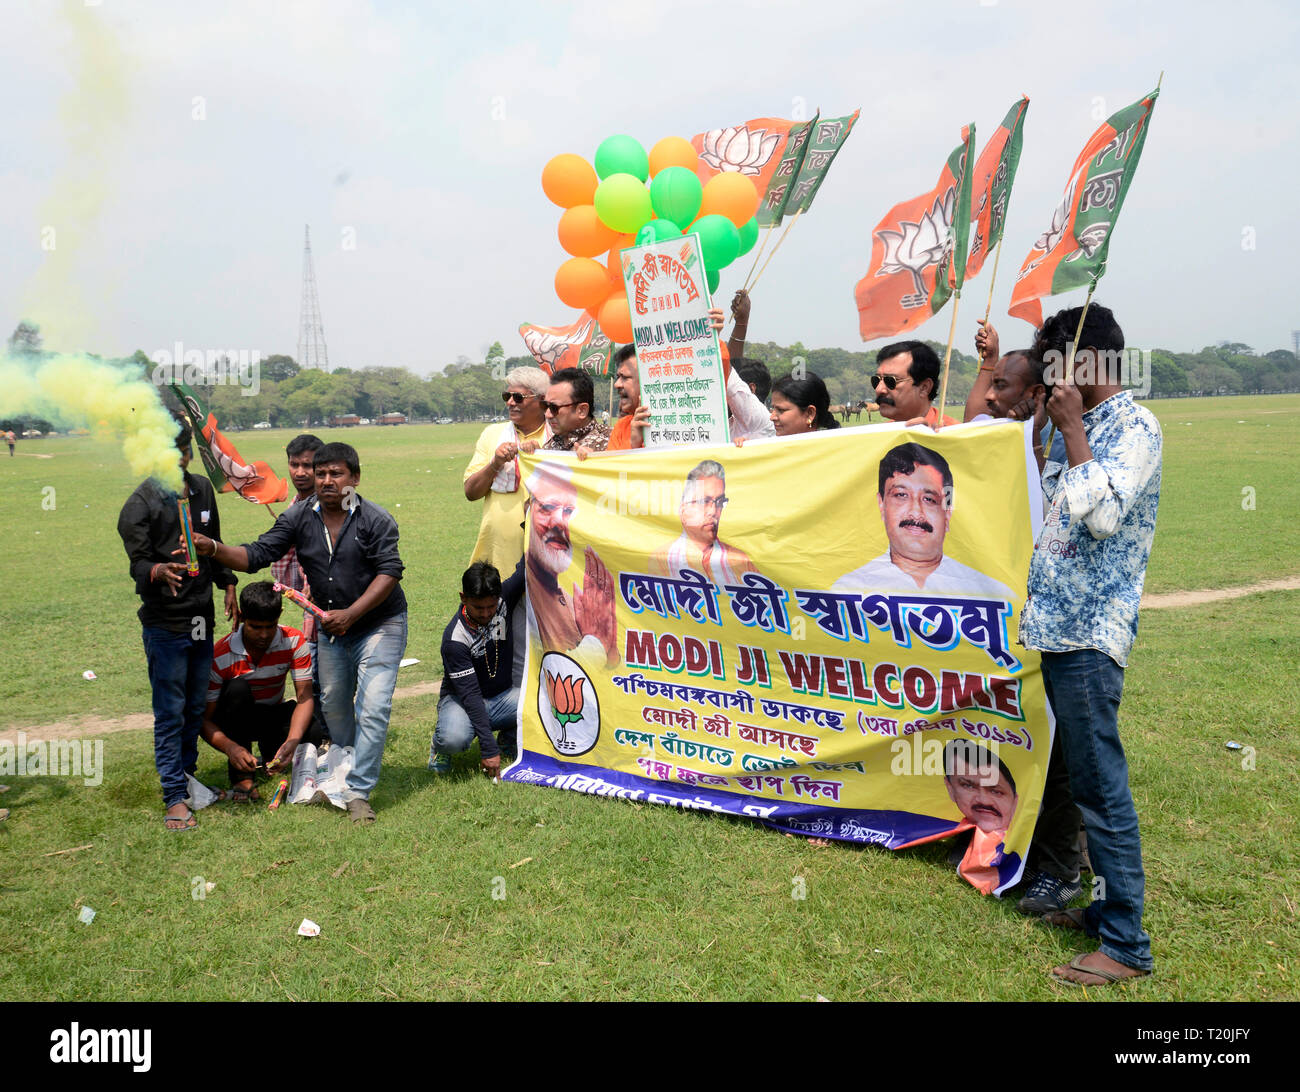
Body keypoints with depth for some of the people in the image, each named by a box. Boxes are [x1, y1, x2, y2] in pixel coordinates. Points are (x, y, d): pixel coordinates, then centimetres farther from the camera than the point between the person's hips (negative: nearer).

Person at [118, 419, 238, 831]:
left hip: (202, 618, 6)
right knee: (170, 712, -2)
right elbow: (138, 563, -15)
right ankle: (175, 797, 5)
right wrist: (160, 571, -36)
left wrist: (227, 584, 21)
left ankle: (187, 776, 28)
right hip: (165, 623, -6)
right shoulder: (141, 503, -10)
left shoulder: (202, 489, 10)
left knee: (195, 707, 14)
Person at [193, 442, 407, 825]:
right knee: (333, 706, 16)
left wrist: (349, 614, -25)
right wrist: (213, 548, -24)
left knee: (373, 709, -12)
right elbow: (257, 555, -7)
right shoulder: (299, 518, -4)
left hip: (379, 625, -5)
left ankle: (359, 792, -5)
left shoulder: (376, 520, -15)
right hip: (332, 627, 5)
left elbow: (390, 572, -18)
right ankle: (340, 776, 38)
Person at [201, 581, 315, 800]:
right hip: (234, 722, -2)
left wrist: (291, 742, -42)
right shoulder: (220, 656, -24)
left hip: (272, 719, 2)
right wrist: (231, 748, -42)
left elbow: (305, 698, -24)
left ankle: (270, 752, 4)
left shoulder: (294, 642, -18)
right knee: (238, 688, -35)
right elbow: (205, 719, -22)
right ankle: (241, 776, -24)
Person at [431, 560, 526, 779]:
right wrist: (488, 748, -29)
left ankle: (509, 741, 7)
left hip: (502, 696, 5)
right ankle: (441, 744, 3)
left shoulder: (504, 600, -11)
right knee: (455, 737, -38)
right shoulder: (455, 638, -25)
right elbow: (470, 695, -26)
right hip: (461, 700, -5)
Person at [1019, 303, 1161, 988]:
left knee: (1100, 785, -7)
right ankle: (1109, 904, 27)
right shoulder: (1087, 430, 18)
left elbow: (1102, 514, -23)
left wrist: (1072, 430, -13)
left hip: (1091, 635, -9)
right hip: (1059, 628, 10)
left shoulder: (1134, 427, -9)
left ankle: (1126, 945, 0)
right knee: (1084, 778, 15)